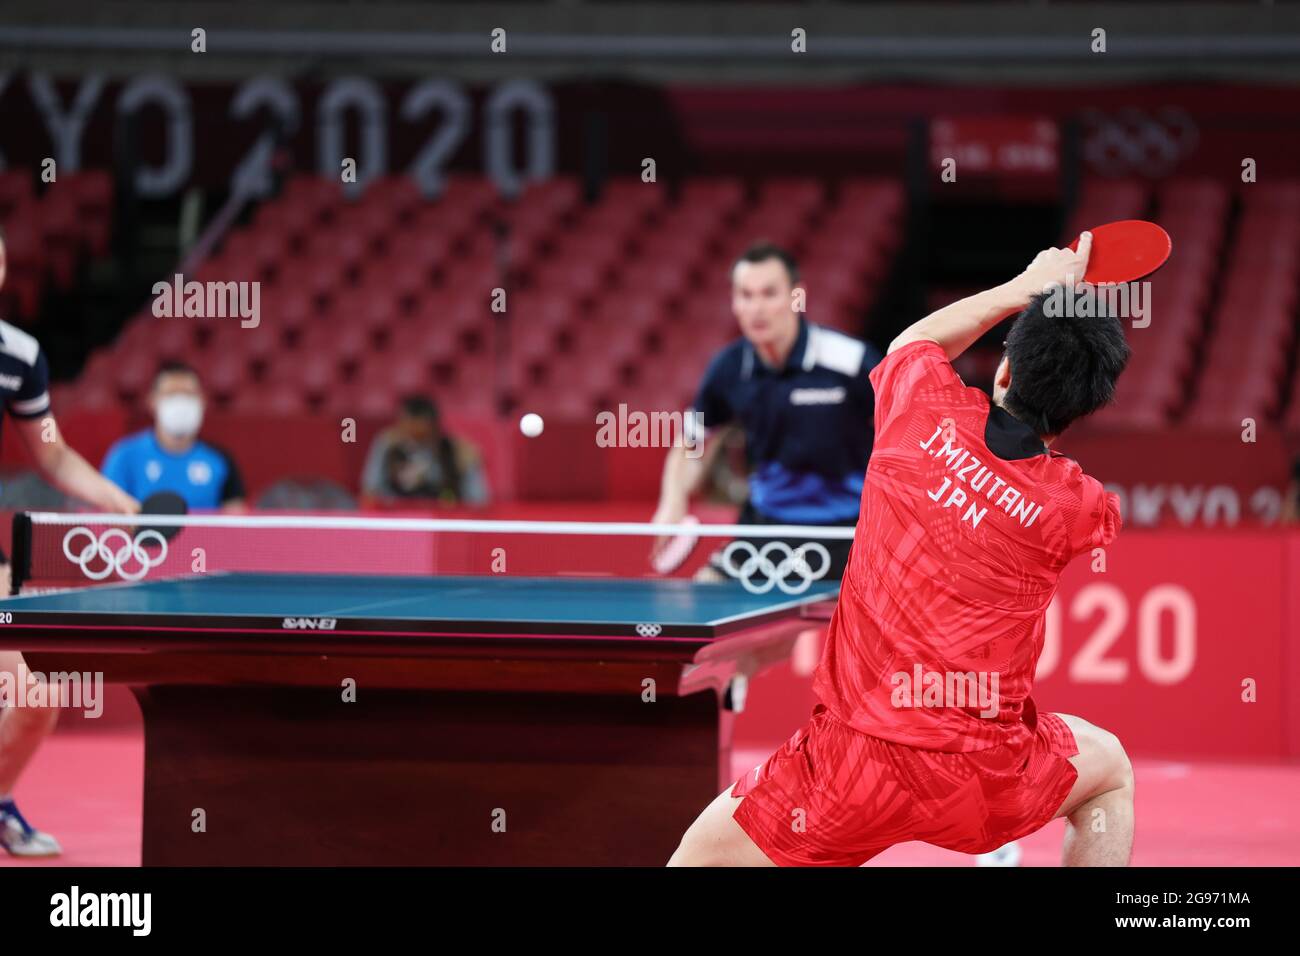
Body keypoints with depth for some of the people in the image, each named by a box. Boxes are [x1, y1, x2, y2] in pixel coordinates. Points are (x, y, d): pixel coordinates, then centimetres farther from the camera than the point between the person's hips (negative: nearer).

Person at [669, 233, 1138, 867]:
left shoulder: (926, 408, -4)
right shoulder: (1078, 507, -5)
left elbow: (913, 341, 23)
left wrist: (1026, 287, 29)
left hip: (853, 767, -1)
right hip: (990, 780, 1)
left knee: (701, 855, 13)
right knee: (1109, 771, 33)